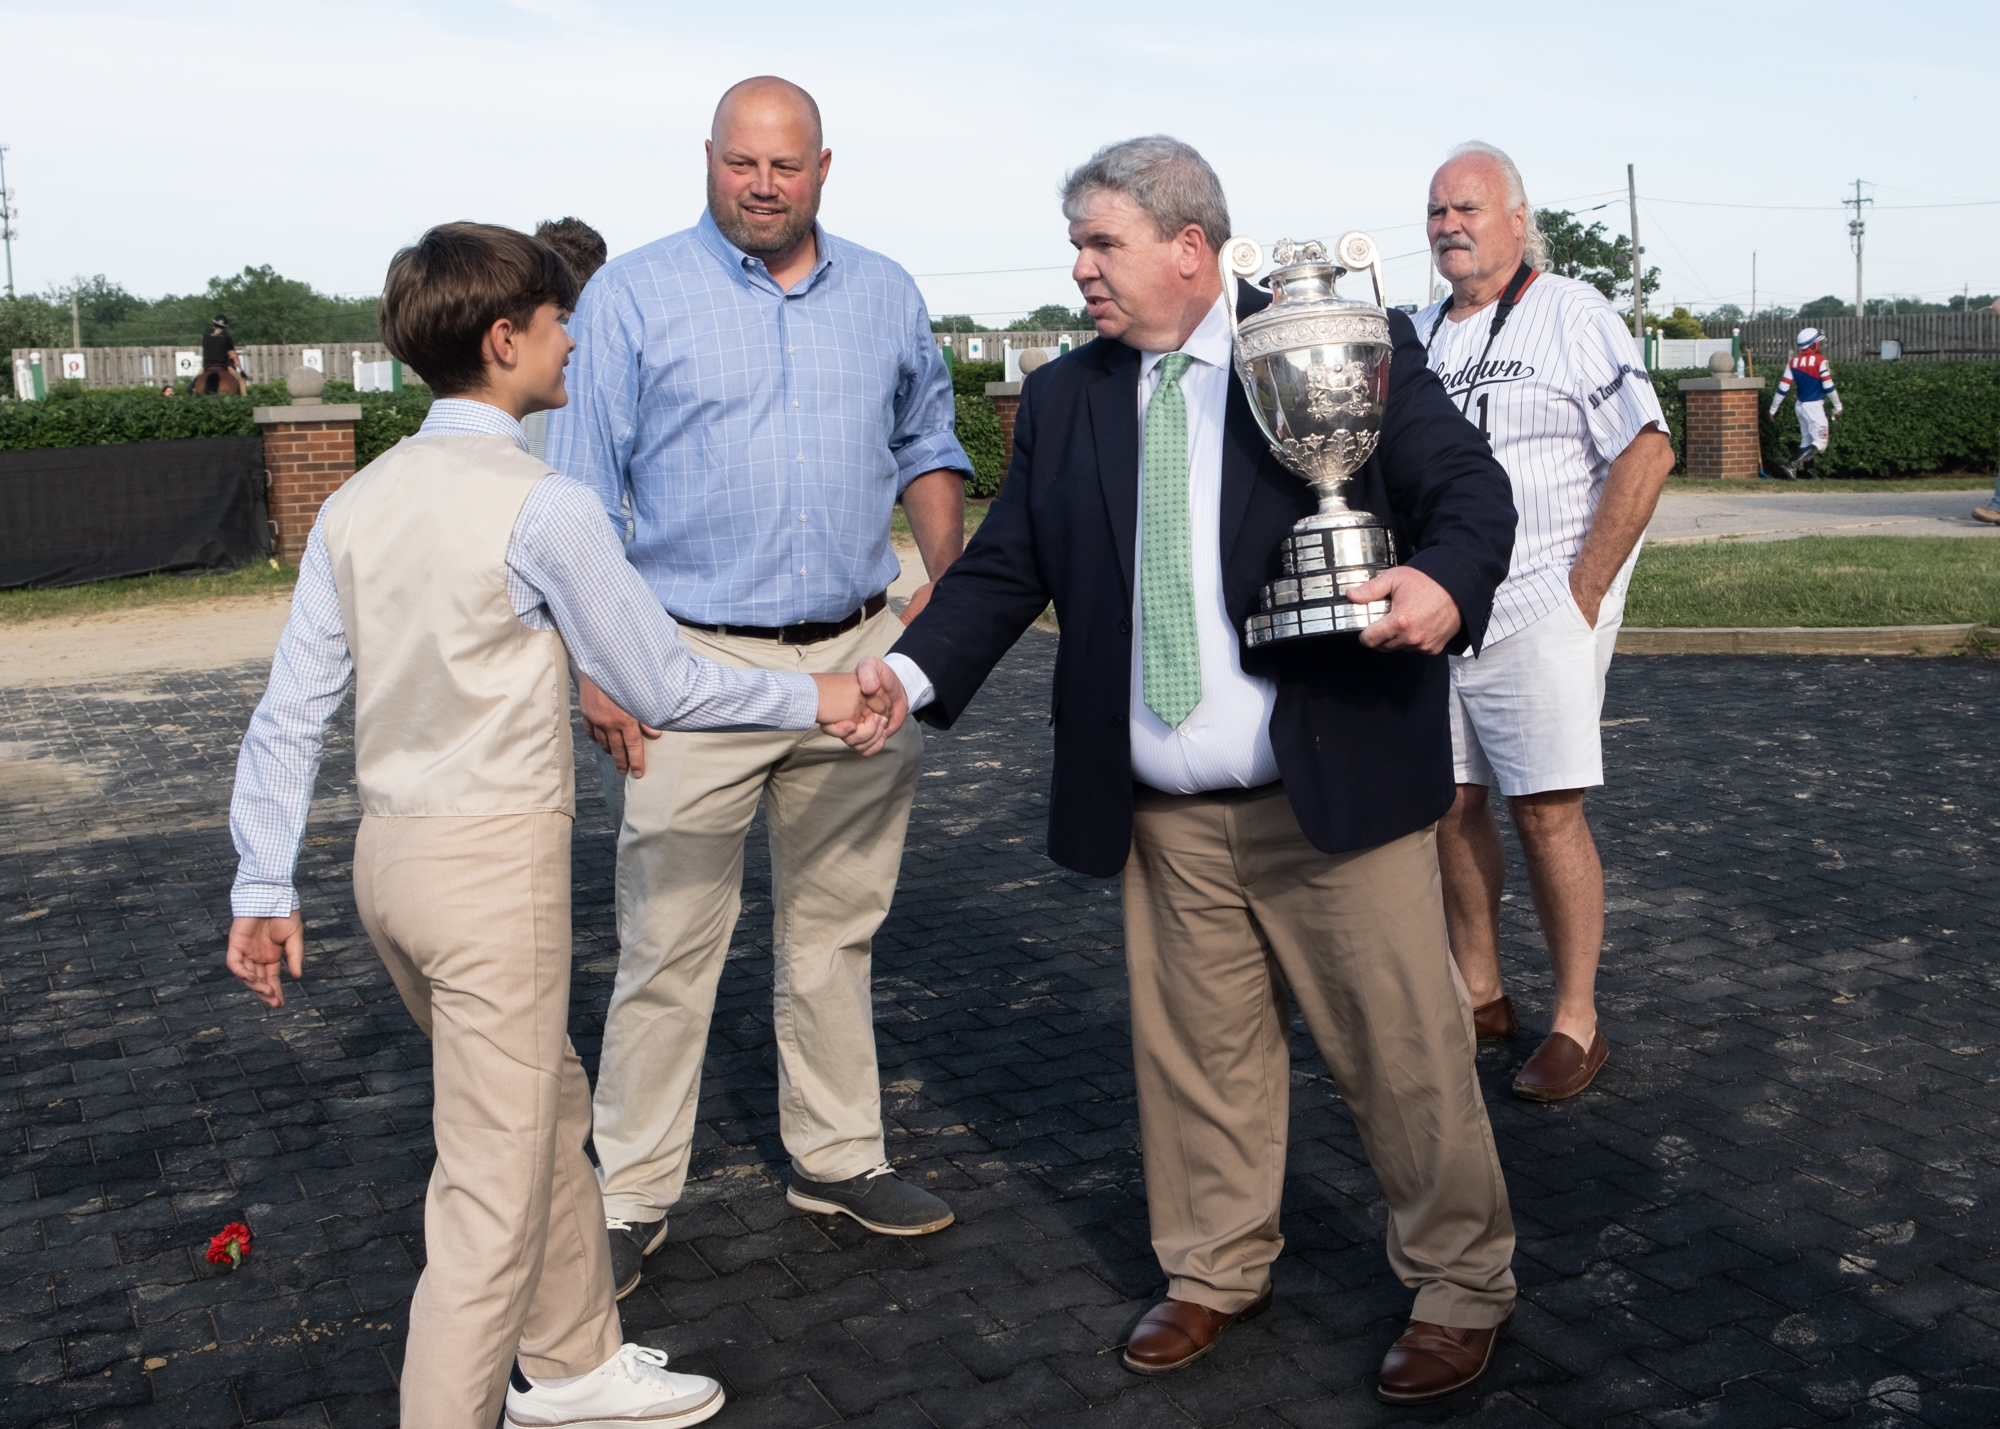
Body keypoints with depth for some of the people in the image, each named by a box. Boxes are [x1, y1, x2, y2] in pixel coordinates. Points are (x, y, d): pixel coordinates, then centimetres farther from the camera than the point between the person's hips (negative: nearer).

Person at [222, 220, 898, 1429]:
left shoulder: (358, 503, 5)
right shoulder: (543, 506, -15)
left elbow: (292, 712, 6)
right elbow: (664, 687, -10)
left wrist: (267, 886, 12)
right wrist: (813, 701, 3)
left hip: (390, 855, 9)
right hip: (498, 863, -9)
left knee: (552, 1114, 23)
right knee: (495, 1188, 2)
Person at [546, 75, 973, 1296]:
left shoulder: (887, 295, 9)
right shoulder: (631, 296, -3)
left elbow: (927, 448, 19)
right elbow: (582, 499, -5)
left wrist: (953, 589, 6)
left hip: (859, 657, 4)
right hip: (697, 665, -4)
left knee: (837, 930, 15)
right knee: (669, 951, 0)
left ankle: (839, 1158, 29)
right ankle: (633, 1198, 14)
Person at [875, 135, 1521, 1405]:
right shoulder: (1063, 401, 11)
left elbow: (1468, 486, -3)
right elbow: (1006, 567, 11)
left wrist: (1444, 582, -25)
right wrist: (910, 670, -5)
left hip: (1333, 788, -3)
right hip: (1164, 817, 4)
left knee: (1405, 1049, 5)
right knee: (1195, 1051, 13)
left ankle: (1462, 1289, 26)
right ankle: (1217, 1272, 35)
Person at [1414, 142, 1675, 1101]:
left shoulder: (1572, 316, -2)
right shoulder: (1415, 335, 15)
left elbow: (1647, 453, -9)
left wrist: (1583, 591, -12)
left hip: (1538, 612, -6)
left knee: (1546, 811, -5)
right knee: (1449, 806, 8)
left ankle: (1576, 1022, 8)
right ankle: (1479, 995, 22)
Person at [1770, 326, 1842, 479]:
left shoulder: (1793, 362, 3)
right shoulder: (1820, 360, -12)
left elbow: (1783, 387, 1)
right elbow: (1828, 387, -11)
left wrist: (1773, 409, 8)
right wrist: (1838, 406, -1)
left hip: (1801, 405, 7)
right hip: (1814, 406, -7)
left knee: (1806, 440, 16)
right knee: (1820, 443, -6)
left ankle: (1810, 471, 17)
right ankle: (1791, 466, -22)